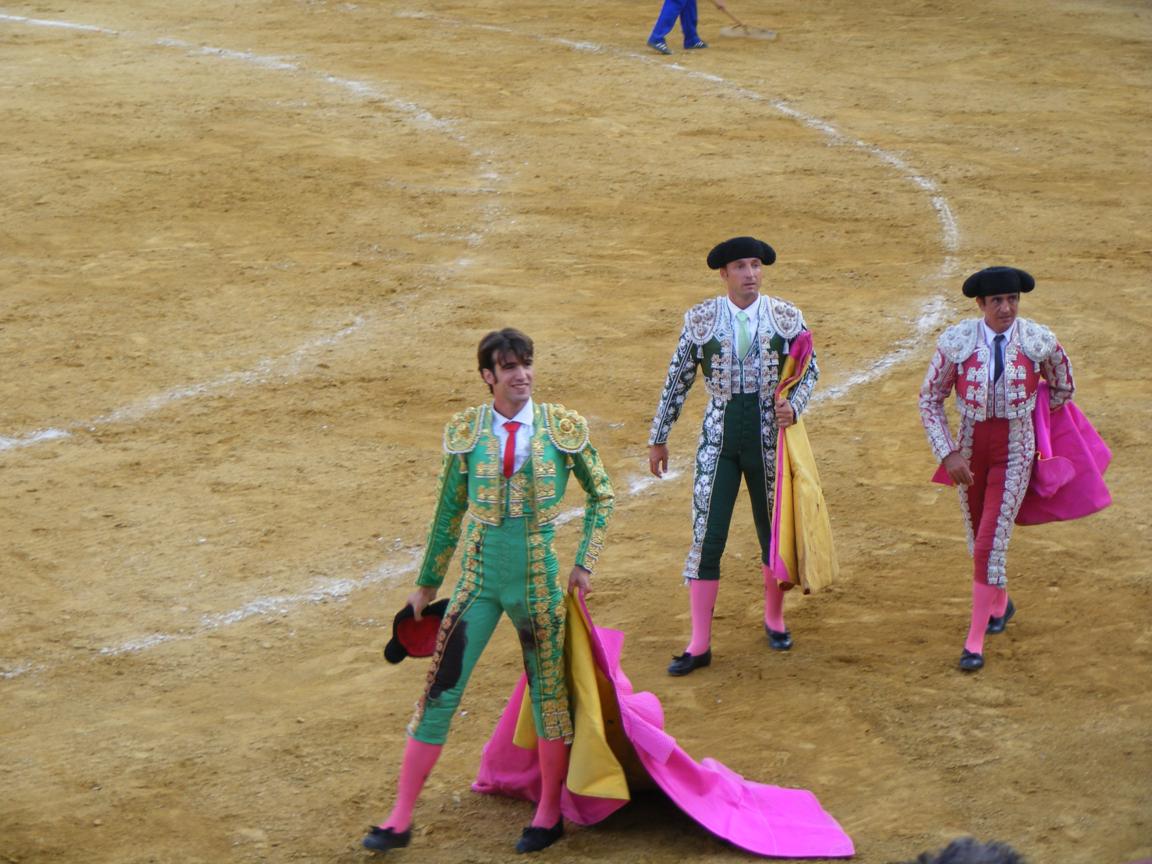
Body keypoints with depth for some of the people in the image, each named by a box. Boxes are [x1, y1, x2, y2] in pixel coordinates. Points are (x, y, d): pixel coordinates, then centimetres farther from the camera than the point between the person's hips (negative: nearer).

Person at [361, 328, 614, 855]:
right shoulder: (466, 432, -2)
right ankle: (400, 820, 6)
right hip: (479, 577, 1)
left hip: (540, 578, -1)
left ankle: (549, 814, 25)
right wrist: (427, 583, 14)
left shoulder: (562, 427, -4)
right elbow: (449, 511, 9)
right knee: (441, 689, 0)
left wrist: (584, 564, 1)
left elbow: (600, 496, 8)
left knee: (549, 690, 8)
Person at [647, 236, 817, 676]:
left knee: (774, 532, 12)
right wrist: (659, 438, 9)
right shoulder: (700, 319, -3)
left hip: (768, 437, 1)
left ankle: (774, 618, 36)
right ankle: (699, 644, 3)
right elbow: (677, 380, 5)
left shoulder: (786, 317, -2)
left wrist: (793, 407, -15)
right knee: (706, 538, -3)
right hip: (718, 439, -1)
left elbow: (809, 372, 6)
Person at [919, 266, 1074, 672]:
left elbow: (1062, 390, 9)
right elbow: (930, 400, -3)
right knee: (979, 539, 18)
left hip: (1015, 452, -2)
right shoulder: (956, 342, -12)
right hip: (969, 451, 2)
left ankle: (975, 642, -3)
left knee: (991, 544, -10)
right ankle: (1000, 603, 47)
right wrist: (947, 454, -11)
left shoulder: (1040, 342, -12)